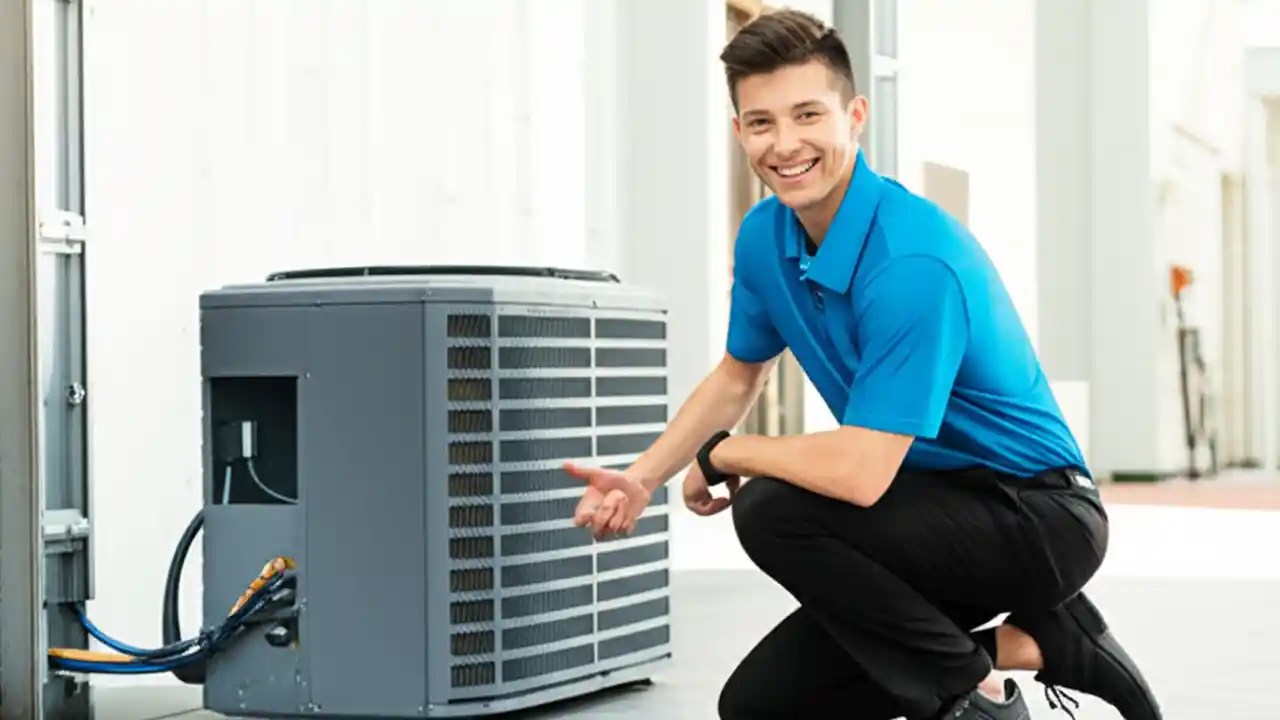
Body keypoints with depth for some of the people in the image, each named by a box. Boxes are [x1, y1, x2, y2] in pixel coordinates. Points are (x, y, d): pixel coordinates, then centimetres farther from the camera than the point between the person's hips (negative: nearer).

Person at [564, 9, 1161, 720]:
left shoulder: (914, 261, -29)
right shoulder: (765, 237, -2)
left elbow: (860, 473, -34)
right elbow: (740, 374, 18)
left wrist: (720, 456, -16)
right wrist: (642, 479, 3)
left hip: (1041, 515, -9)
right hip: (944, 504, 9)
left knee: (773, 510, -27)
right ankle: (1033, 644, 8)